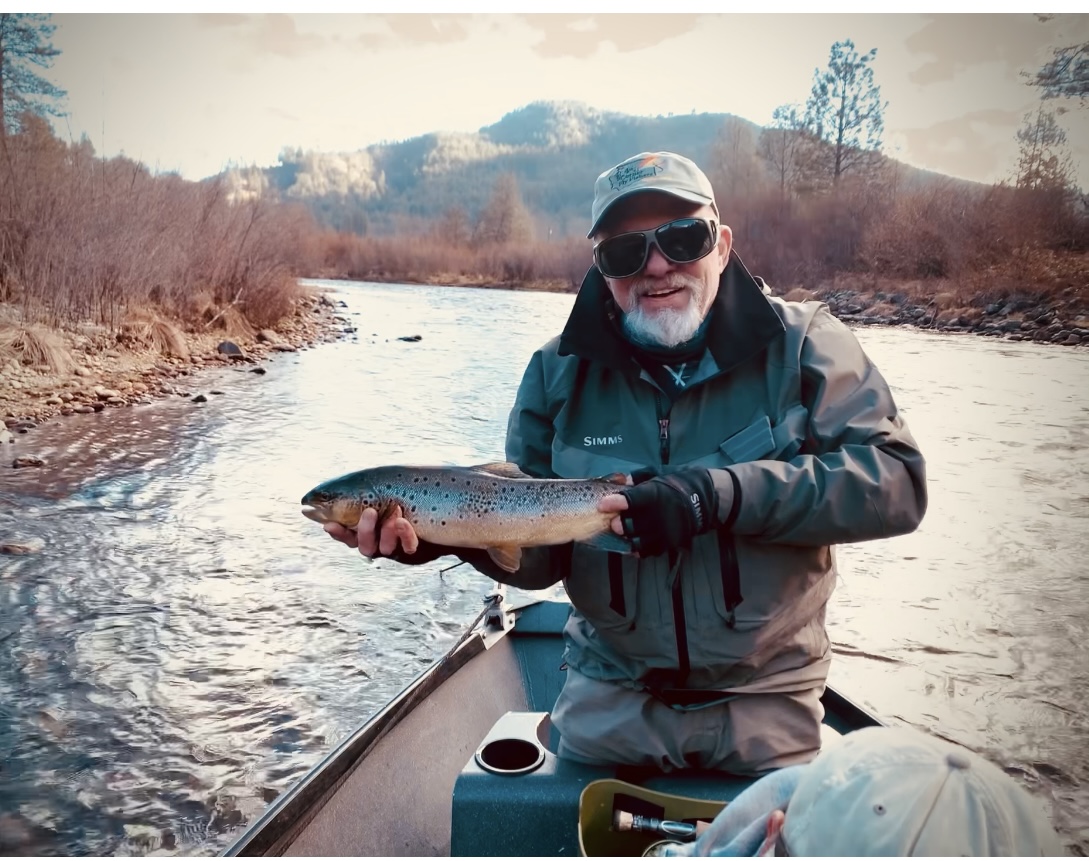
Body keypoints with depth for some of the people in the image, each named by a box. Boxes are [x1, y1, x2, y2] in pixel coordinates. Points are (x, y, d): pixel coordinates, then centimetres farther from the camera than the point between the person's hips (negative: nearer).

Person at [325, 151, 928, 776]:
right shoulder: (560, 371, -5)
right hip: (610, 698, 2)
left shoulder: (802, 344, -10)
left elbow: (897, 481, -21)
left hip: (766, 702, -1)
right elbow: (542, 551, -3)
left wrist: (718, 495, -31)